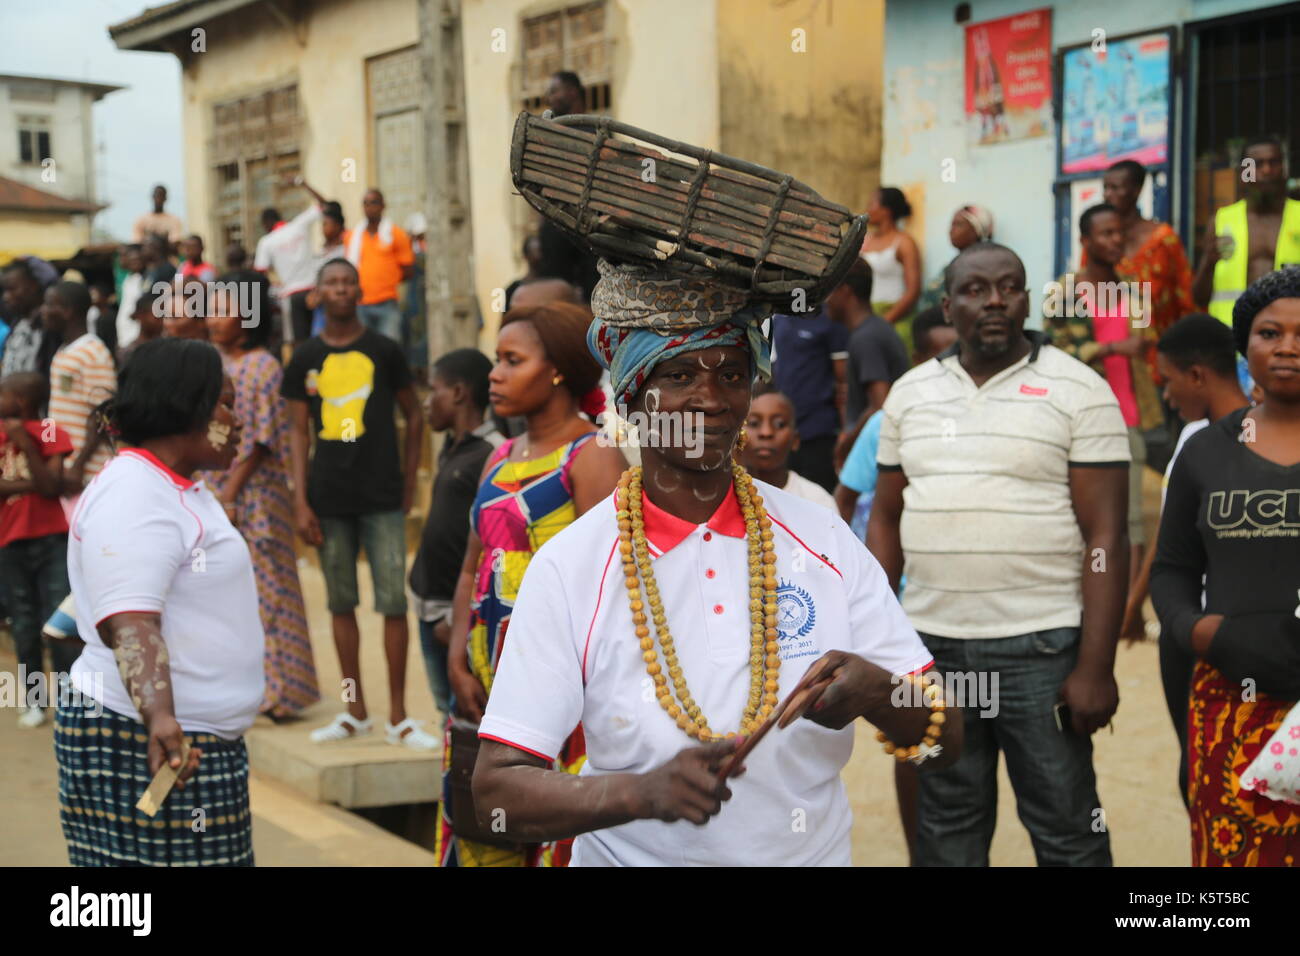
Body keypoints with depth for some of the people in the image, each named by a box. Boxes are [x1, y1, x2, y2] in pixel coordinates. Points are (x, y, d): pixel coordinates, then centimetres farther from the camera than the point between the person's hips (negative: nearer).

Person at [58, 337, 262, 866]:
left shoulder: (179, 489, 16)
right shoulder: (132, 497, -17)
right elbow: (128, 624, -28)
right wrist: (159, 718, -41)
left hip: (192, 738, 10)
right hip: (145, 744, -10)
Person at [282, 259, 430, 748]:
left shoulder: (384, 350, 3)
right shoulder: (305, 358, 6)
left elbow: (413, 416, 10)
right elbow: (299, 432, 7)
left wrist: (409, 482, 4)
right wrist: (300, 502, -1)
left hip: (382, 498, -2)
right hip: (328, 500, 2)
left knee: (394, 603, -5)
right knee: (341, 604, 8)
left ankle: (398, 716, 3)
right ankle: (355, 711, 19)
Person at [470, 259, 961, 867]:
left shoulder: (821, 539, -5)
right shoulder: (569, 567, -13)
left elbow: (944, 741, -6)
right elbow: (497, 785, -17)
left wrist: (873, 692, -26)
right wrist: (644, 792, -31)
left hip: (814, 851, 2)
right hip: (632, 857, -2)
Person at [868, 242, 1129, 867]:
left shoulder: (1078, 391, -4)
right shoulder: (910, 393, 9)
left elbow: (1104, 537, -8)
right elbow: (886, 520, 14)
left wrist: (1096, 666, -13)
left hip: (1041, 646, -4)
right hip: (931, 644, 4)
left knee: (1066, 827, 3)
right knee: (945, 827, 13)